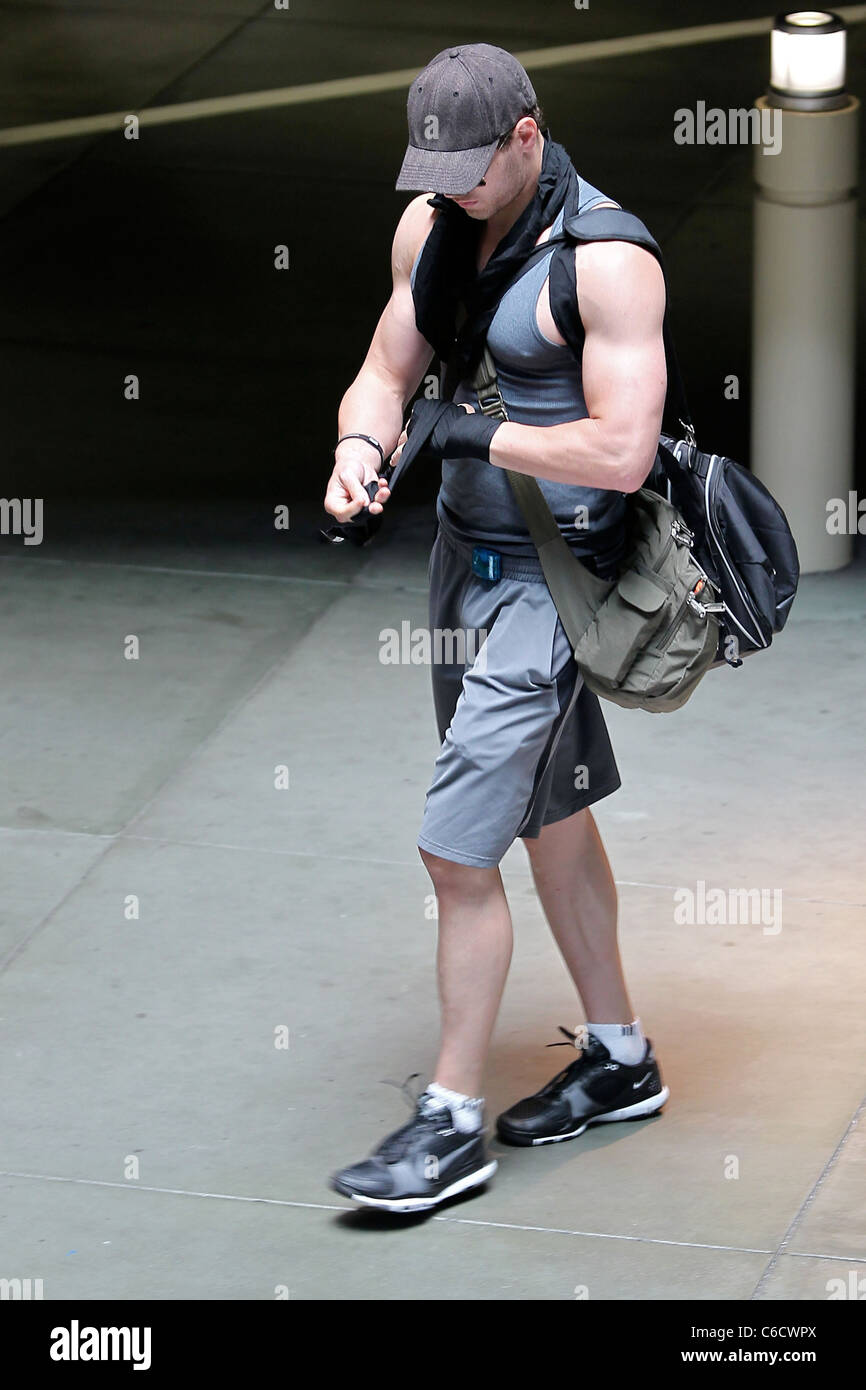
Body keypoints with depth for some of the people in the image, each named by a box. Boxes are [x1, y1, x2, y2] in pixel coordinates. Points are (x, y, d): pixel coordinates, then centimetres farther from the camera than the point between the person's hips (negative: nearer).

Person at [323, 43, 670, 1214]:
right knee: (551, 818, 19)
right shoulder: (431, 229, 3)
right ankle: (619, 1059, 34)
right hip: (464, 550, 9)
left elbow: (623, 451, -25)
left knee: (459, 848, -9)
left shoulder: (605, 261, -21)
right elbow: (387, 370, 9)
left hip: (548, 579, -9)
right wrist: (363, 444, -13)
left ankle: (453, 1123, 1)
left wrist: (477, 433, -21)